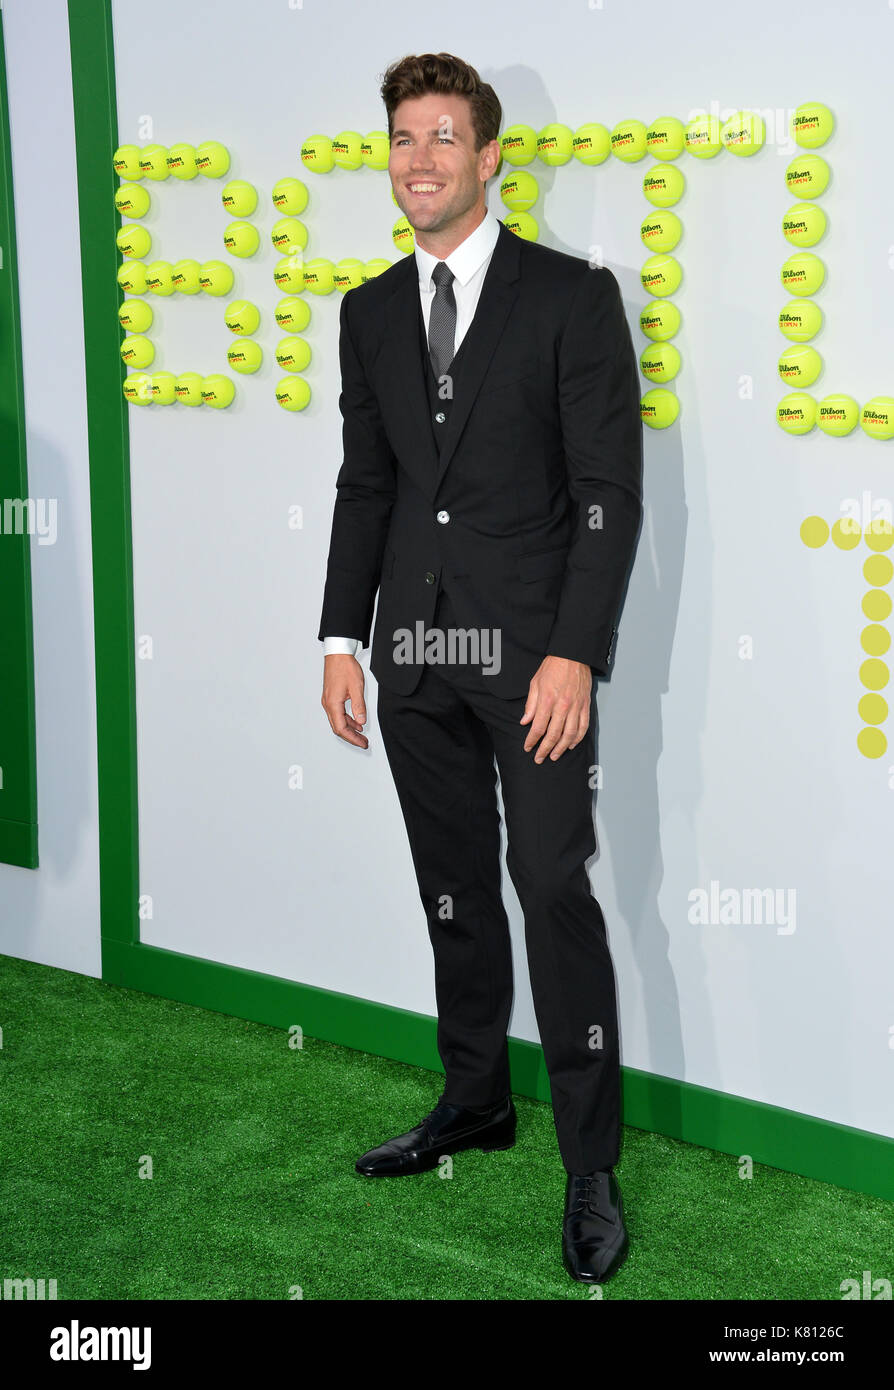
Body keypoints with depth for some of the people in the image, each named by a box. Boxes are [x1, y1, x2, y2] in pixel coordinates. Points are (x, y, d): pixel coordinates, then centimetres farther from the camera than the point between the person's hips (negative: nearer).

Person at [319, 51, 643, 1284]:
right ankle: (474, 1102, 29)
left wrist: (575, 652, -15)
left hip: (532, 649, -5)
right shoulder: (371, 313, 12)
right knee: (454, 890, 13)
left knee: (553, 887, -8)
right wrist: (344, 639, 8)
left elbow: (610, 489, -8)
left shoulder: (570, 295, -3)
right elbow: (364, 485, 16)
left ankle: (591, 1168, 1)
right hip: (417, 651, 5)